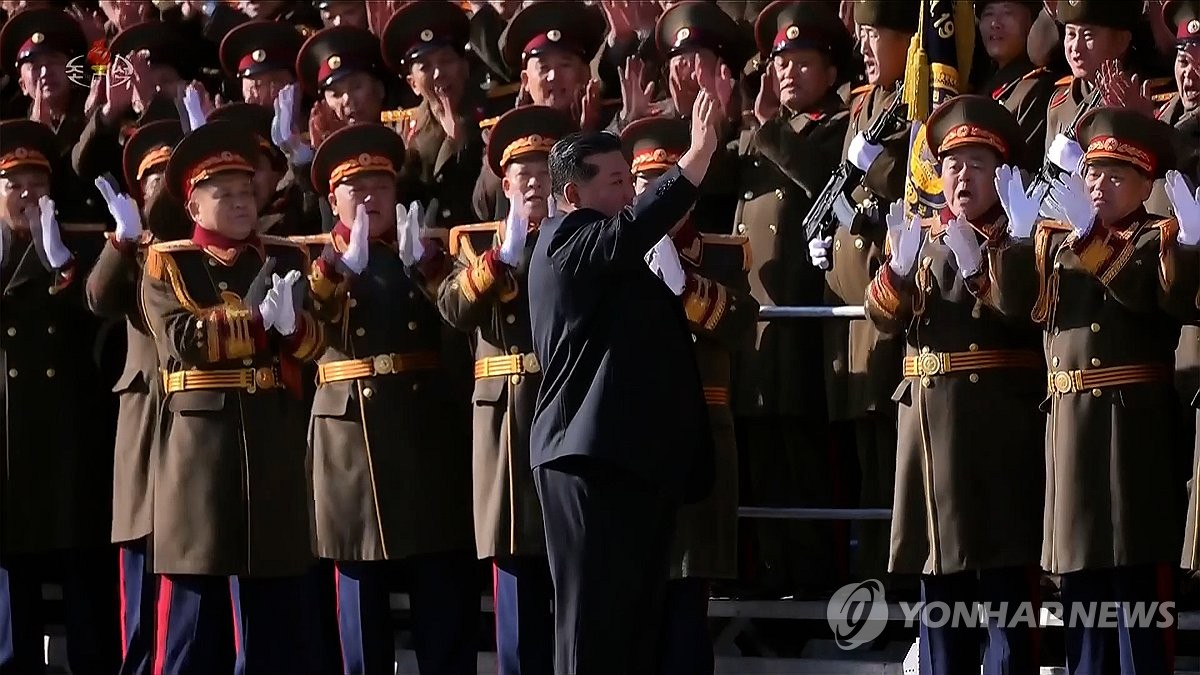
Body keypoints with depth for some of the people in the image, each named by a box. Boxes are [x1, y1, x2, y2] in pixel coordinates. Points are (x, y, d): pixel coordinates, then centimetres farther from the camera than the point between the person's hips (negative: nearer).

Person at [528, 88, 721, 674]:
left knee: (638, 622, 8)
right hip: (593, 455, -10)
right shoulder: (567, 240, -8)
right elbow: (631, 229, -26)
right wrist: (698, 155, -32)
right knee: (593, 623, -9)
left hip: (638, 453, 10)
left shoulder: (620, 261, 22)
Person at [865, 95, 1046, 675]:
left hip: (1001, 423, -5)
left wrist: (978, 265, -24)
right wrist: (899, 268, -14)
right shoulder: (919, 235, 14)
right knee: (940, 576, 9)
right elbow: (884, 317, 5)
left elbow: (1032, 313, -15)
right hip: (930, 418, 5)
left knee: (1005, 575, -4)